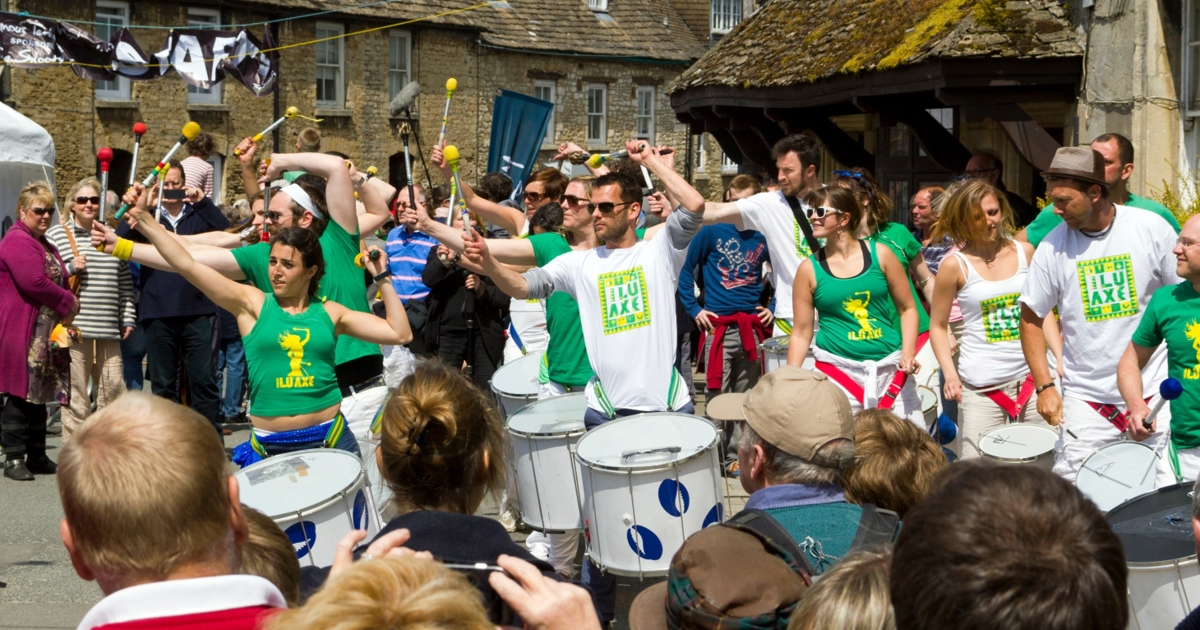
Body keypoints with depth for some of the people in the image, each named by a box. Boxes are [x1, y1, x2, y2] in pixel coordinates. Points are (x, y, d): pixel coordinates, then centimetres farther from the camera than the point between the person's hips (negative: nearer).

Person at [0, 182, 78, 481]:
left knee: (40, 394, 12)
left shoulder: (44, 244, 22)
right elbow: (34, 282, -21)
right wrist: (69, 302, -9)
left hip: (47, 335, 10)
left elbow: (58, 281, 29)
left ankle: (37, 456, 18)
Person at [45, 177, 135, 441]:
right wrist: (69, 268, -11)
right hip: (73, 328, -4)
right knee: (75, 394, -3)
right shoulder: (56, 234, 4)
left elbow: (125, 283, 19)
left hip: (108, 331, 4)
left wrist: (128, 318, 14)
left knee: (114, 390, 4)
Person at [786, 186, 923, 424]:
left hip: (890, 368, 1)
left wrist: (908, 352, -7)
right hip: (838, 370, -1)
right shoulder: (809, 269, 0)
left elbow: (907, 308, 8)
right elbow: (801, 332, 4)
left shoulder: (880, 255, 0)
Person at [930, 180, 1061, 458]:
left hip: (1031, 375, 3)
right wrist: (950, 374, -11)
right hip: (981, 386, -3)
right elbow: (938, 326, 2)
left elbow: (1043, 311, 11)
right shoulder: (956, 266, -4)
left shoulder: (1025, 252, 6)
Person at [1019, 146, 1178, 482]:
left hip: (1154, 390, 0)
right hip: (1086, 399, 0)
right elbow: (1031, 318, 4)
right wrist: (1044, 385, -4)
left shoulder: (1152, 229, -5)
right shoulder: (1053, 246, -4)